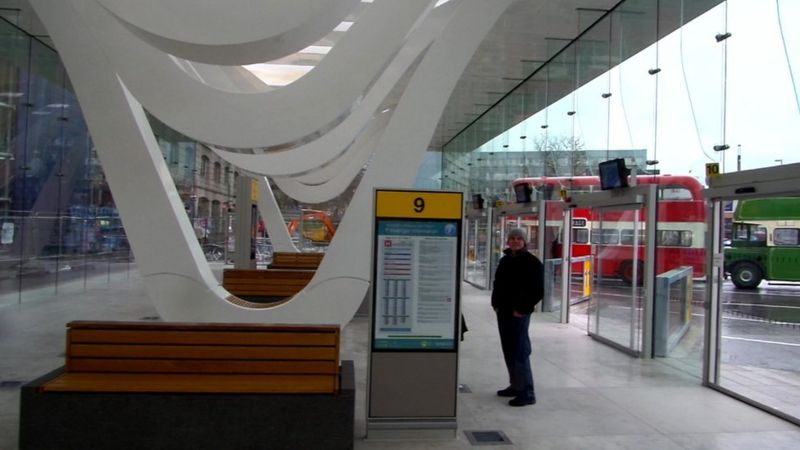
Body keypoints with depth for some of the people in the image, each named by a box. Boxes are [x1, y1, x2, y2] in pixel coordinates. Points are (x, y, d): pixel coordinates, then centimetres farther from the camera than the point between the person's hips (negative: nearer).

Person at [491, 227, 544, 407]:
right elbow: (497, 284, 21)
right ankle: (516, 385, 24)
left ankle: (527, 393, -2)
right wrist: (496, 303, 9)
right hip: (503, 312, 7)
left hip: (518, 314, -7)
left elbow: (538, 291, -11)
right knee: (508, 351, 13)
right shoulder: (505, 260, 13)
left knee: (520, 352, -8)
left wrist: (522, 309, -14)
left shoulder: (532, 263, -8)